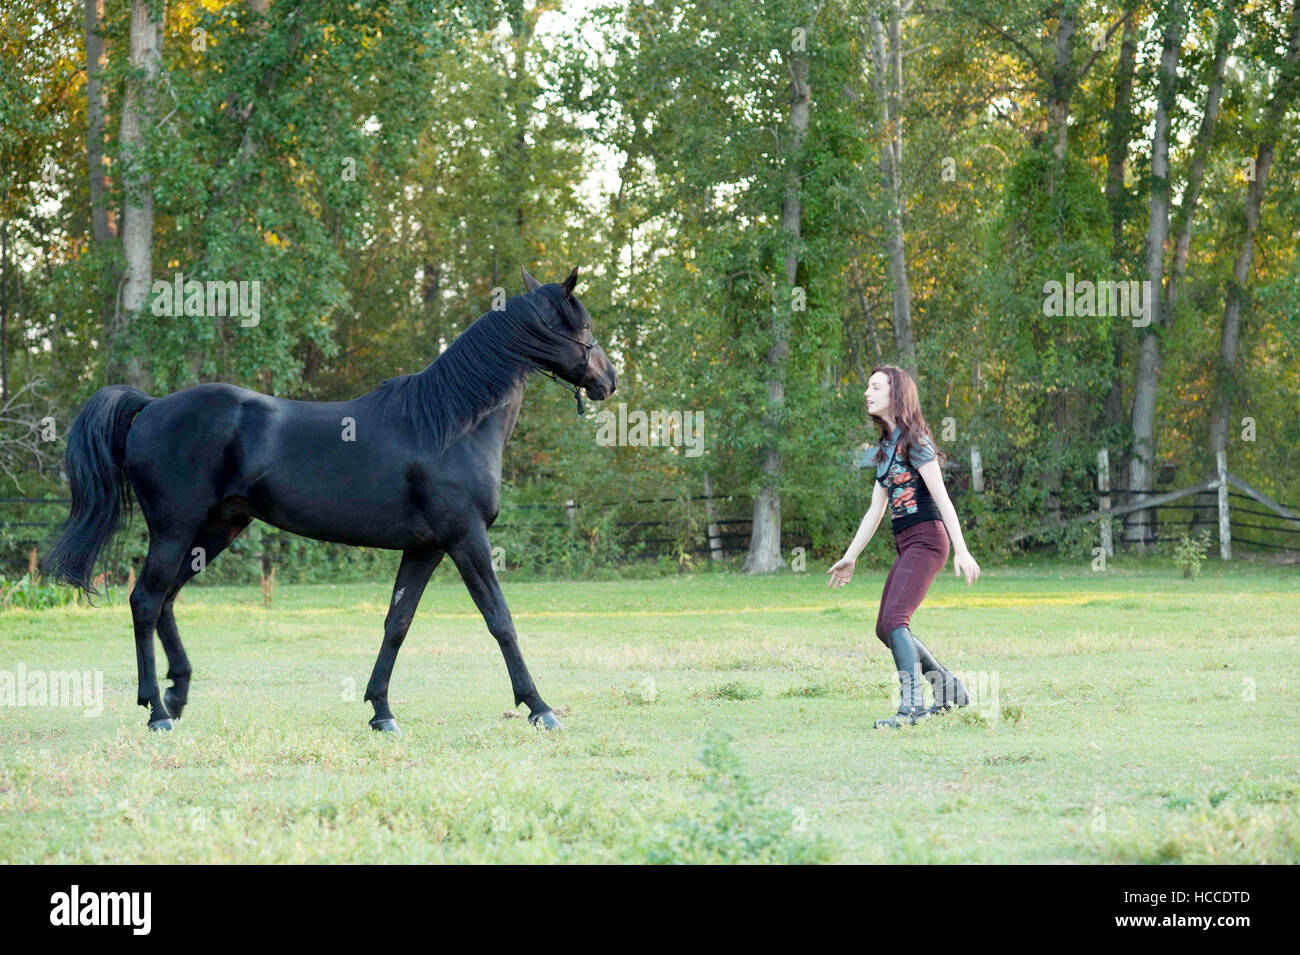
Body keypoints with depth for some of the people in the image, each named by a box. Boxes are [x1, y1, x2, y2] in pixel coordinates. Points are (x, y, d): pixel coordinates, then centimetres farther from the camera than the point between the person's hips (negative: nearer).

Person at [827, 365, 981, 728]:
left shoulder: (913, 441, -8)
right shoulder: (886, 447, 18)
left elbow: (942, 498, -12)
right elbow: (876, 510, 21)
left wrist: (961, 551, -19)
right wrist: (849, 558, 22)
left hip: (926, 538, -9)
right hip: (905, 545, 9)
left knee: (894, 619, -23)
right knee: (885, 629, 10)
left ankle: (912, 704, -29)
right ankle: (948, 687, 20)